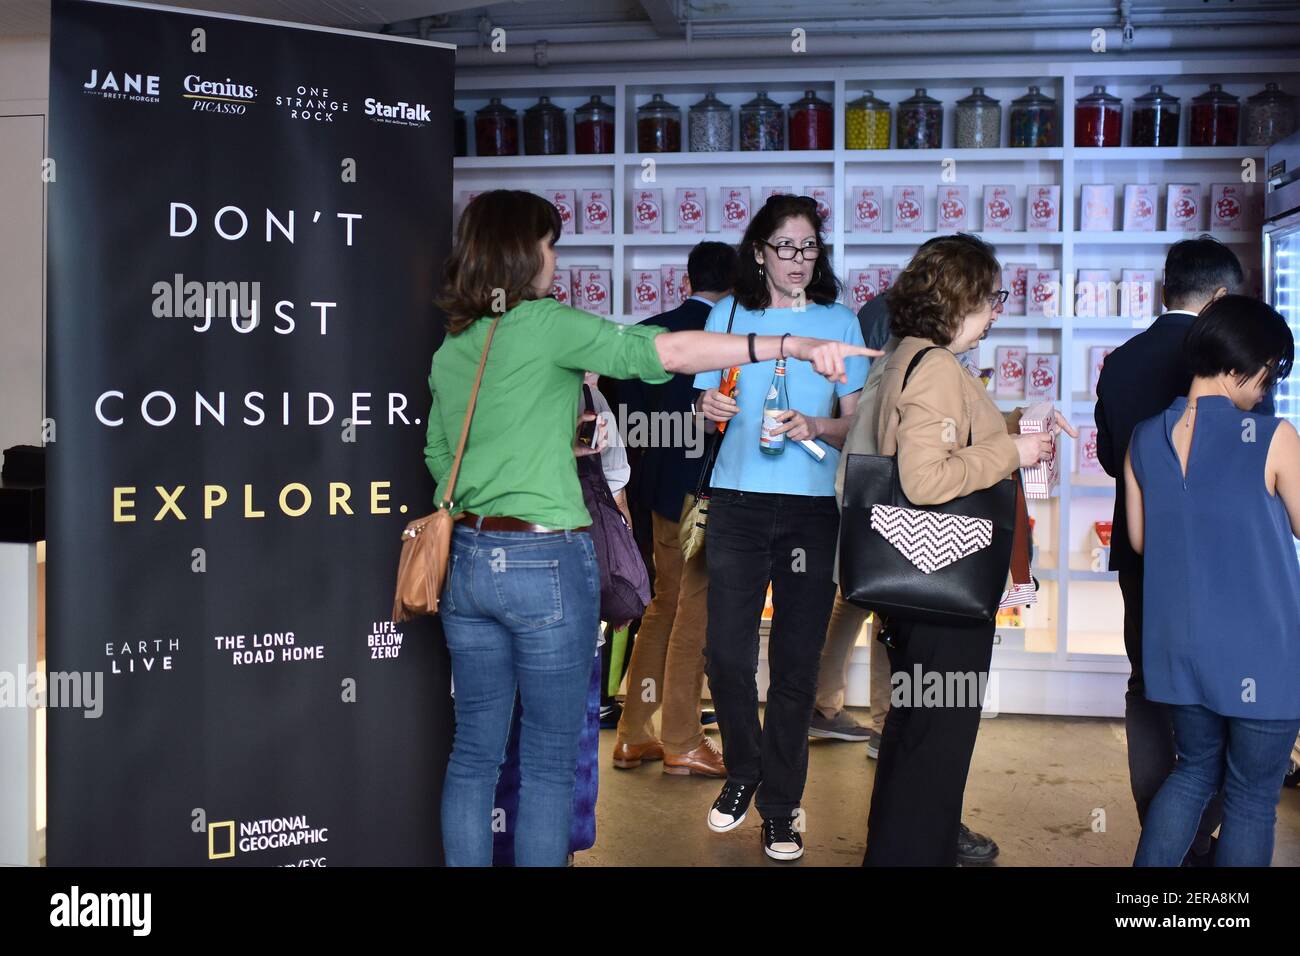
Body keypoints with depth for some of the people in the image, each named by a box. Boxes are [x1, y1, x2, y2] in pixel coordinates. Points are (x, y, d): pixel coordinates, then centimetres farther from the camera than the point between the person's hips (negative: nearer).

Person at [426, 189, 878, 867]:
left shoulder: (449, 351, 11)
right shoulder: (545, 325, -9)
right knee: (548, 761, 6)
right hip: (546, 562, -6)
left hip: (467, 557, 6)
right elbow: (663, 351, -21)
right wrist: (794, 346, -24)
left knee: (473, 752, 13)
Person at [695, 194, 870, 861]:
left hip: (813, 506, 0)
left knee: (796, 661, 1)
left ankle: (780, 805, 14)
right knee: (726, 654, -2)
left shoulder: (839, 322, 8)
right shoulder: (728, 314, 9)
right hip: (738, 502, 1)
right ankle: (743, 774, 24)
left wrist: (816, 426, -13)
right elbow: (707, 403, 13)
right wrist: (710, 408, -10)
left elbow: (858, 423, 7)